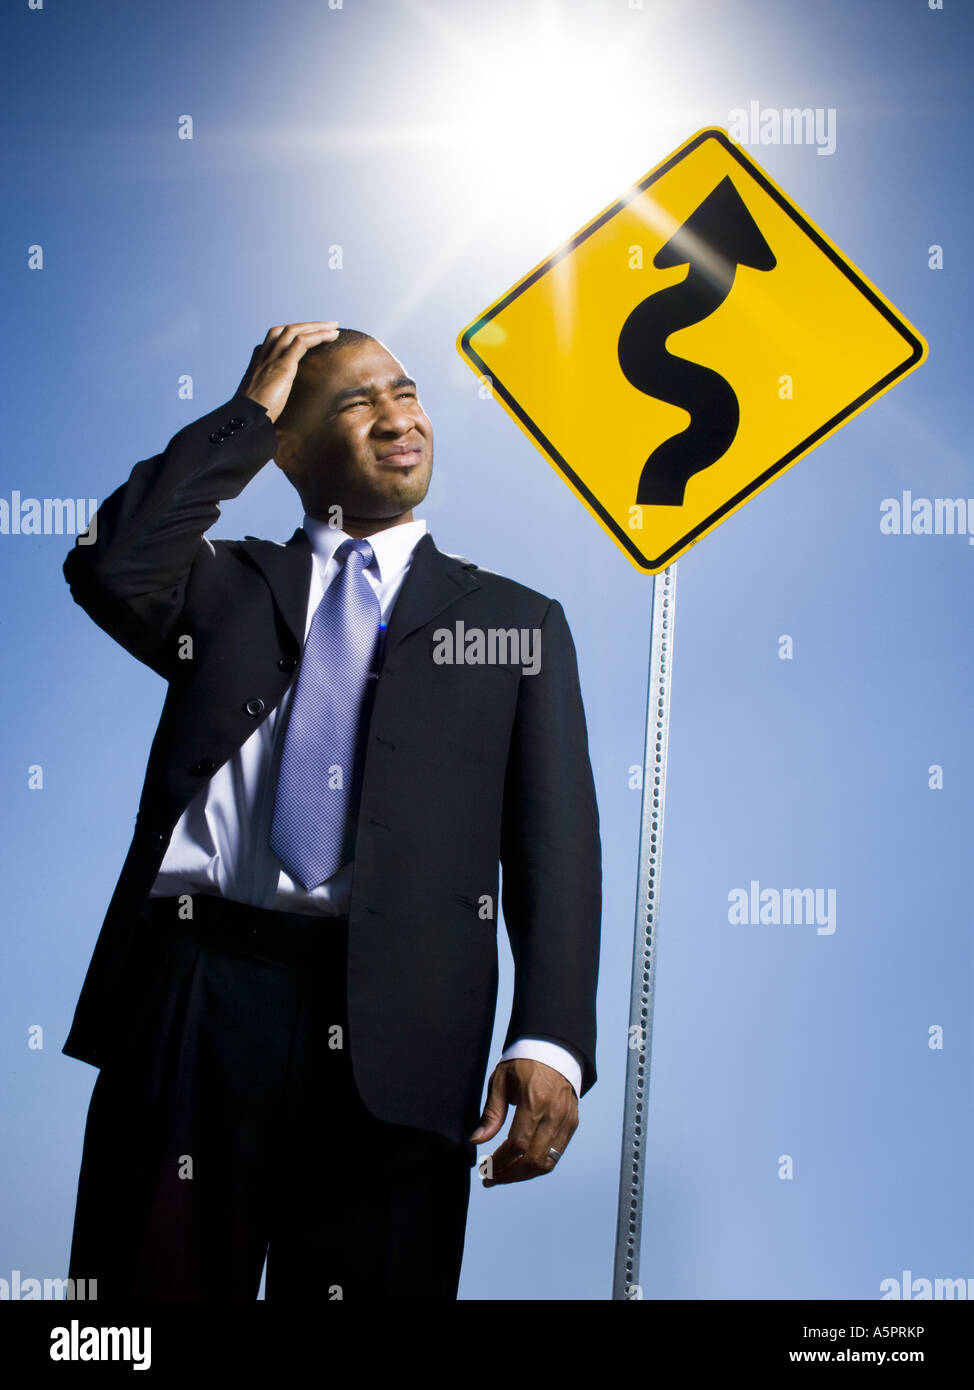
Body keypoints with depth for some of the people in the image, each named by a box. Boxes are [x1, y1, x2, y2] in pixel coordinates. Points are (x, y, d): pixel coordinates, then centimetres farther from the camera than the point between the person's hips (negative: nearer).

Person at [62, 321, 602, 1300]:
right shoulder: (224, 585, 17)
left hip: (389, 1030, -1)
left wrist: (549, 1041, -12)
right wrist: (247, 412, 3)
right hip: (188, 998, 1)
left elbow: (552, 844, 3)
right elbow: (110, 568, -5)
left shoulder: (516, 623, 13)